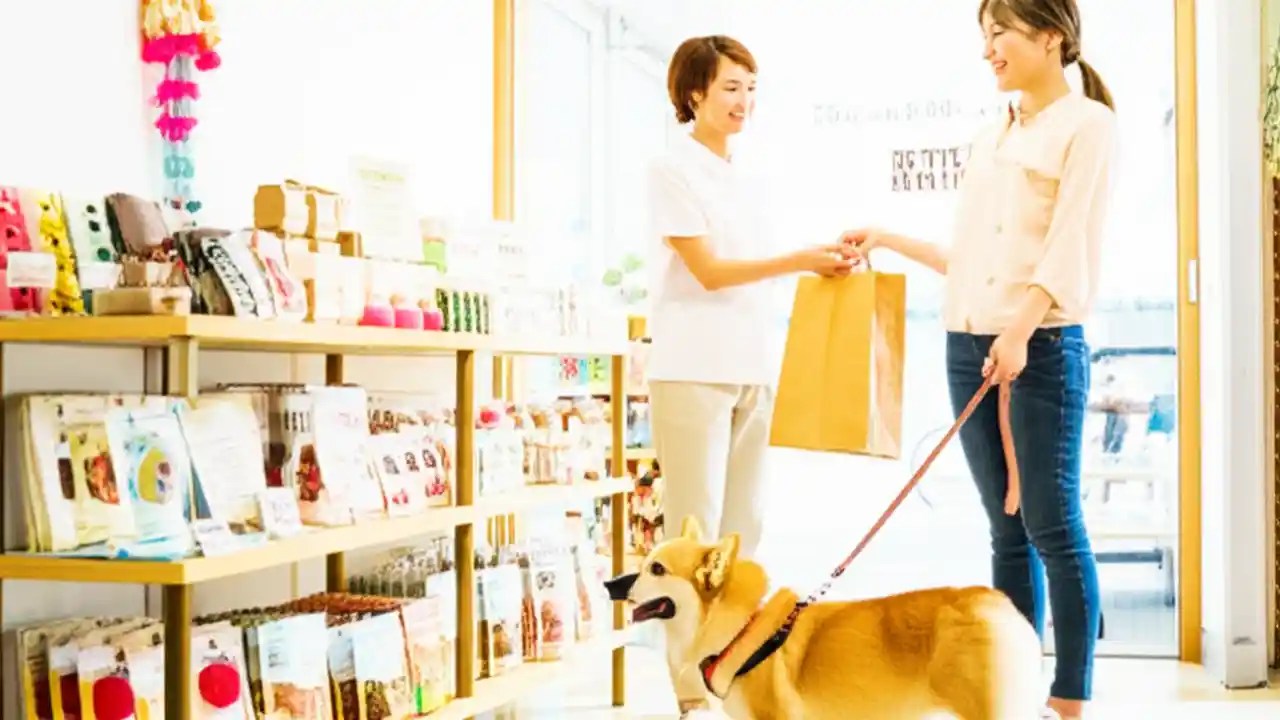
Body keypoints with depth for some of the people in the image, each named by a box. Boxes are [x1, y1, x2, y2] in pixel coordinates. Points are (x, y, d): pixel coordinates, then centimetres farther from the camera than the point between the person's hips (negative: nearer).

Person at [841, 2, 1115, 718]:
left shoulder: (1087, 124, -2)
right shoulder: (988, 141, 18)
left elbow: (1069, 245, -13)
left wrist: (1021, 331, -23)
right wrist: (888, 240, 21)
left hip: (1043, 345, -7)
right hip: (968, 344, 7)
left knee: (1053, 528, -5)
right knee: (1007, 529, 9)